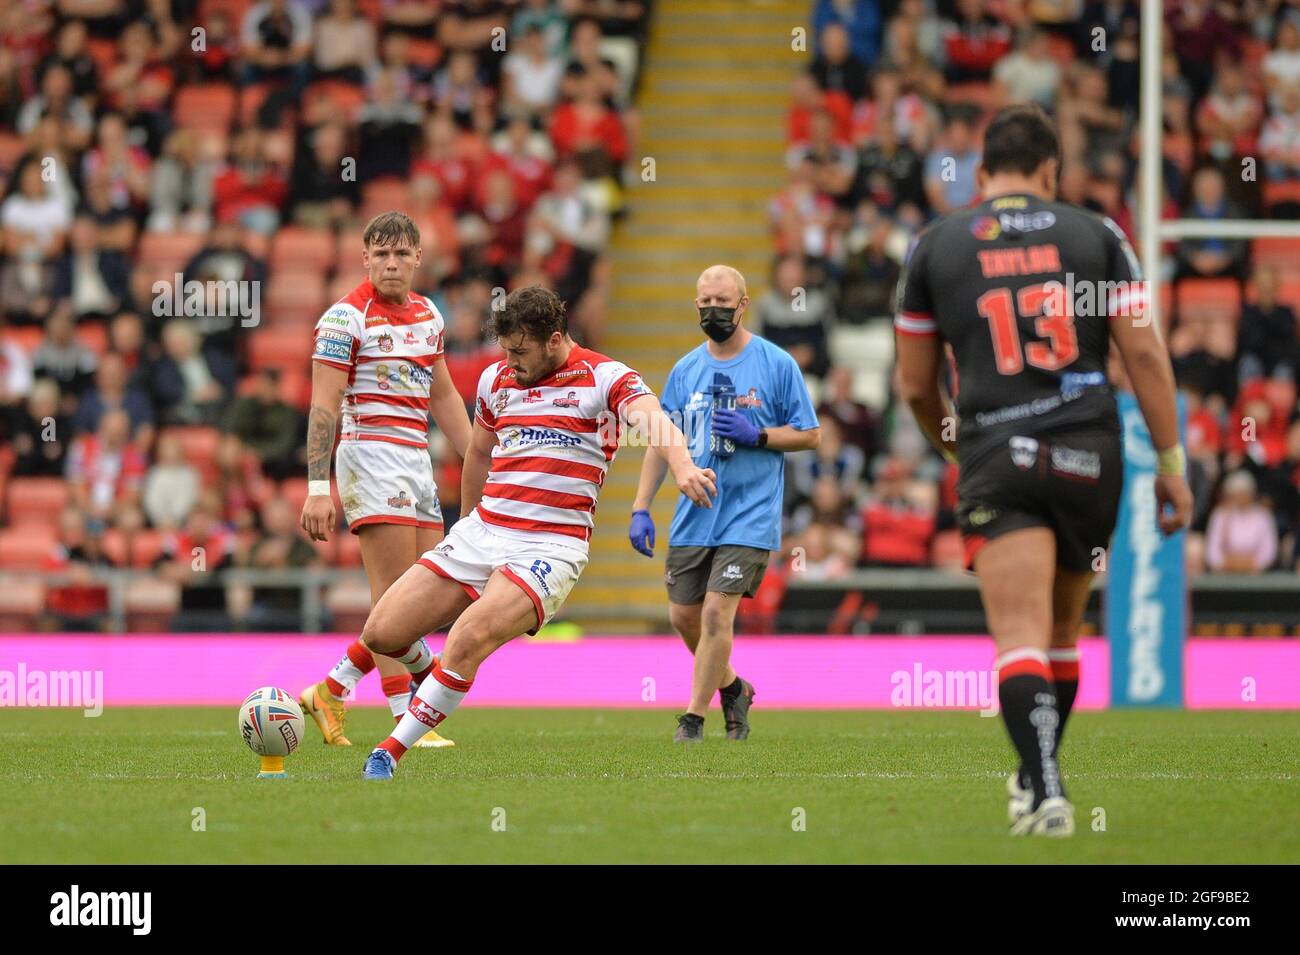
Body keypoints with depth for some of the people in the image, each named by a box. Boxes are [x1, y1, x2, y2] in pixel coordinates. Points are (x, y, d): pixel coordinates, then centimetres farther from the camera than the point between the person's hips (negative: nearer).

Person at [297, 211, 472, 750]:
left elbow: (443, 397, 24)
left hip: (417, 459, 8)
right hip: (371, 454, -8)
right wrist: (317, 487, -19)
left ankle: (330, 692, 14)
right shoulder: (346, 317, -8)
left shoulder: (428, 314, 14)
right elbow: (323, 405, -12)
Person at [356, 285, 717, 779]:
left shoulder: (604, 378, -6)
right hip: (479, 532, 6)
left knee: (468, 640, -28)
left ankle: (388, 754, -18)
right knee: (382, 632, -2)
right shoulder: (496, 379, 12)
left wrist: (682, 467, -46)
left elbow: (653, 420, -25)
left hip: (550, 547, -6)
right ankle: (428, 674, 34)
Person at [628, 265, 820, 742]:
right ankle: (733, 688, 33)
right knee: (684, 616, 7)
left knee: (716, 613, -14)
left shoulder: (777, 364, -3)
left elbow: (810, 434, 0)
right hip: (692, 517, 5)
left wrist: (756, 435, -17)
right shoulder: (685, 370, 8)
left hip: (749, 517, -5)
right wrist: (640, 509, 4)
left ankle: (694, 716, -1)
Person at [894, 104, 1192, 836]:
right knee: (1062, 632, 20)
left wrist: (956, 447, 32)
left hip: (997, 458, -2)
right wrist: (1171, 461, 7)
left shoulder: (936, 246, 8)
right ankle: (1036, 778, 33)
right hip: (1090, 455, 2)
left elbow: (915, 385, 13)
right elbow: (1145, 352, 1)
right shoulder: (1096, 234, 8)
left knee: (1020, 633, -11)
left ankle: (1046, 790, -29)